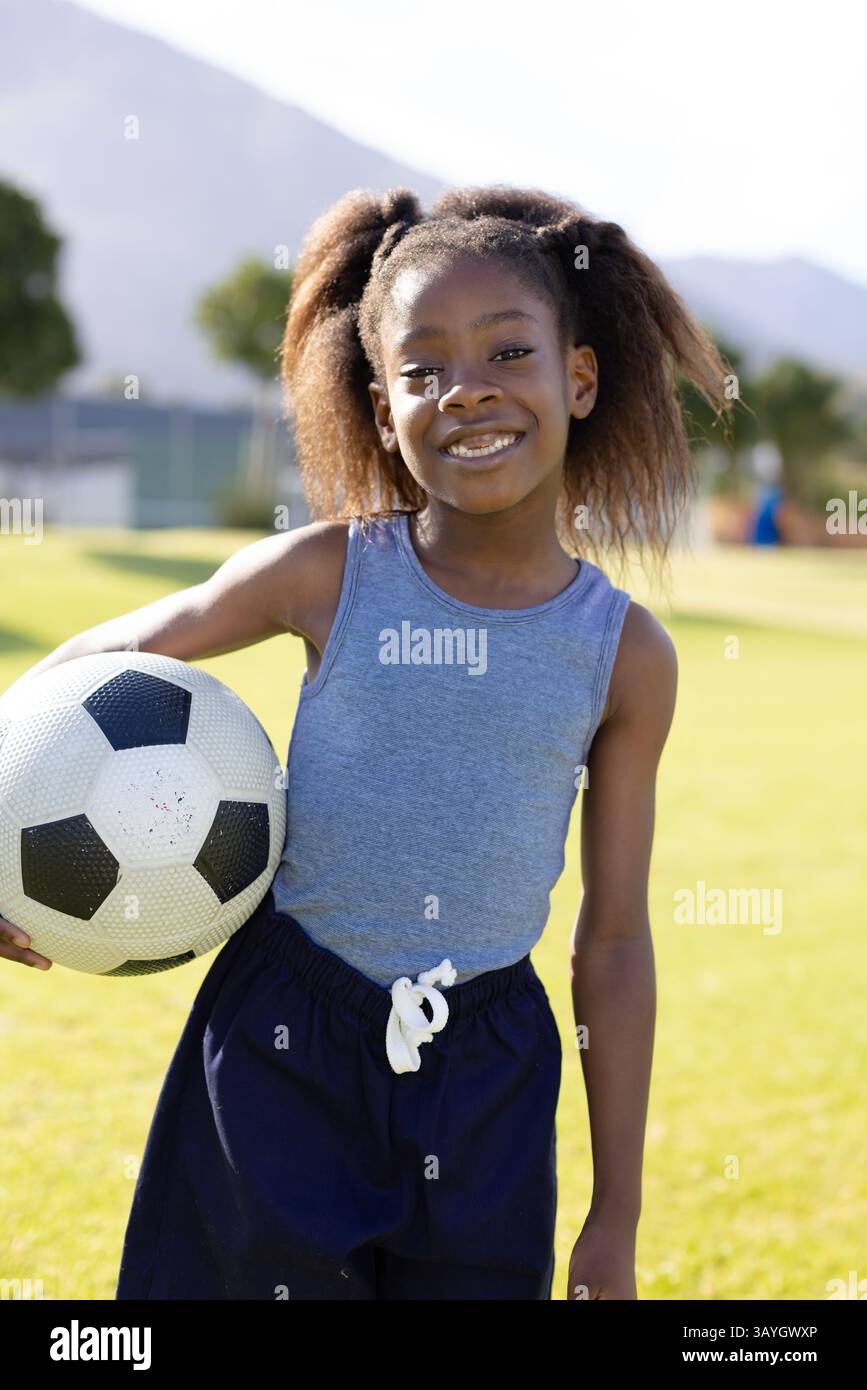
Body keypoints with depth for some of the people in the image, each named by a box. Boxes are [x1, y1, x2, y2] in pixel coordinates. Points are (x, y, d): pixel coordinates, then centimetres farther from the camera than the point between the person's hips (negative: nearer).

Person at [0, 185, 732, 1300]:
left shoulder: (625, 655, -4)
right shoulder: (325, 577, -8)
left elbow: (616, 940, 1)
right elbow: (99, 661, 8)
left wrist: (616, 1219, 3)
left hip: (486, 1077, 1)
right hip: (283, 1048, -1)